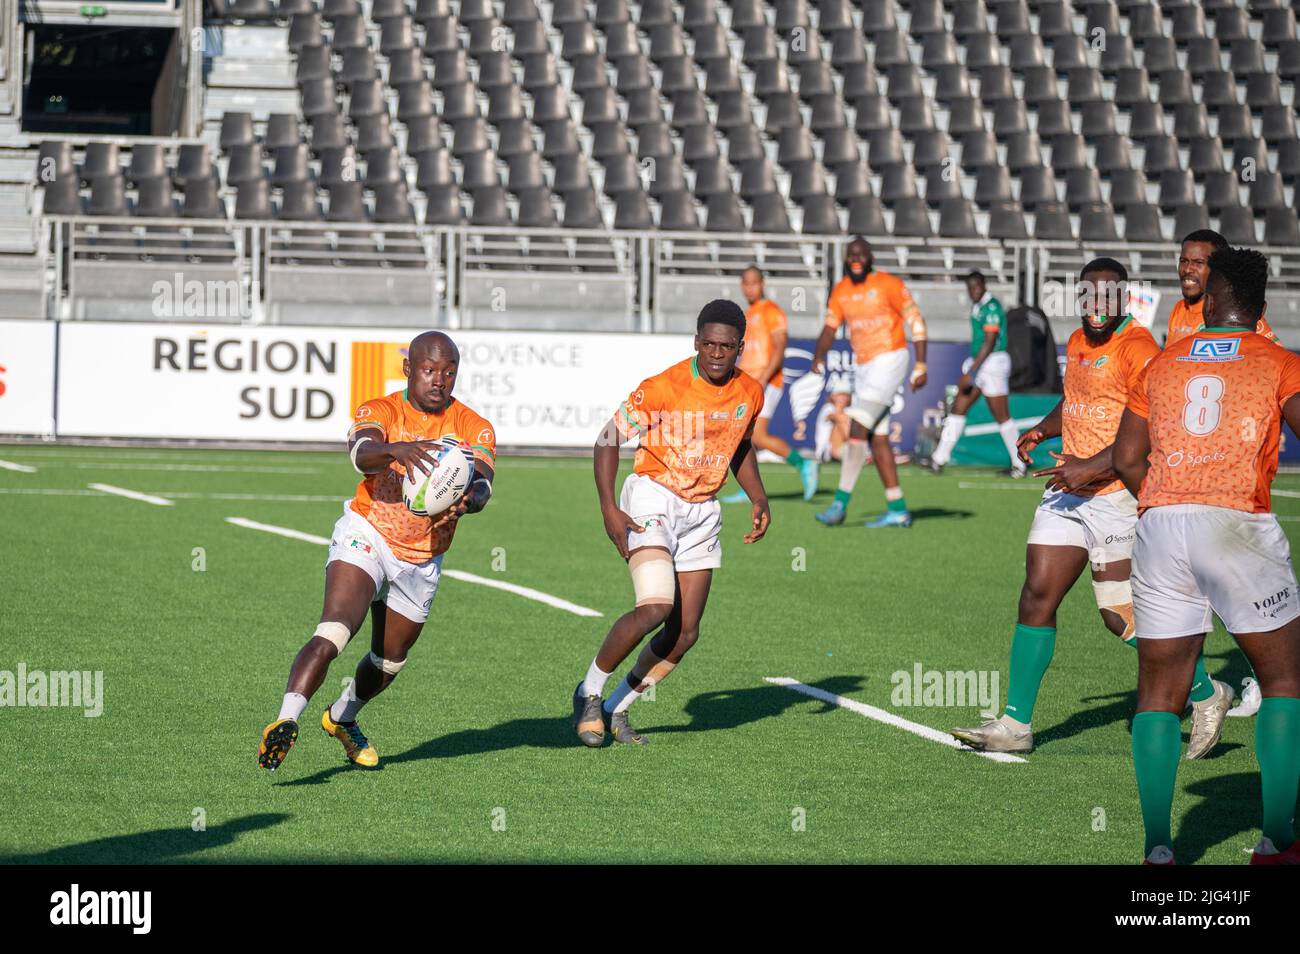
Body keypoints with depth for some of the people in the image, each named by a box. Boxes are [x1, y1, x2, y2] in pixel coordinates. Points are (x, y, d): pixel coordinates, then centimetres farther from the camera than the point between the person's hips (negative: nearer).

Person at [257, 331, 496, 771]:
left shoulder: (474, 429, -4)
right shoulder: (380, 411, -10)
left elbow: (482, 483, -21)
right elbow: (362, 453, -32)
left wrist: (468, 500, -46)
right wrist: (396, 449, -55)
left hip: (421, 561, 4)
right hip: (366, 537, -4)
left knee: (389, 662, 18)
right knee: (332, 634, -27)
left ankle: (342, 718, 46)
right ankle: (286, 722, -32)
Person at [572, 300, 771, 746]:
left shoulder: (749, 393, 0)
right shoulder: (662, 388, -17)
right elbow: (609, 439, -11)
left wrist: (758, 498, 5)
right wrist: (609, 508, -20)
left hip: (702, 511, 6)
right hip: (652, 496, -6)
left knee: (685, 634, 3)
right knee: (655, 608, -23)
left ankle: (616, 708, 20)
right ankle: (589, 692, -3)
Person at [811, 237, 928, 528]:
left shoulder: (888, 285, -9)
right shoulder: (841, 291, 9)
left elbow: (915, 321, -6)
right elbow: (830, 328, 12)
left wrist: (921, 366, -10)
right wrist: (818, 356, -7)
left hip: (889, 360, -7)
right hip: (862, 366, 7)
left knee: (858, 428, -17)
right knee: (877, 439, 7)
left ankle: (840, 502, -18)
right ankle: (898, 510, 13)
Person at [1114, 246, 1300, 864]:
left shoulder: (1162, 364, 15)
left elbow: (1126, 458, 12)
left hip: (1160, 527, 3)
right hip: (1239, 524, -3)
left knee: (1158, 692, 8)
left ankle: (1156, 848, 2)